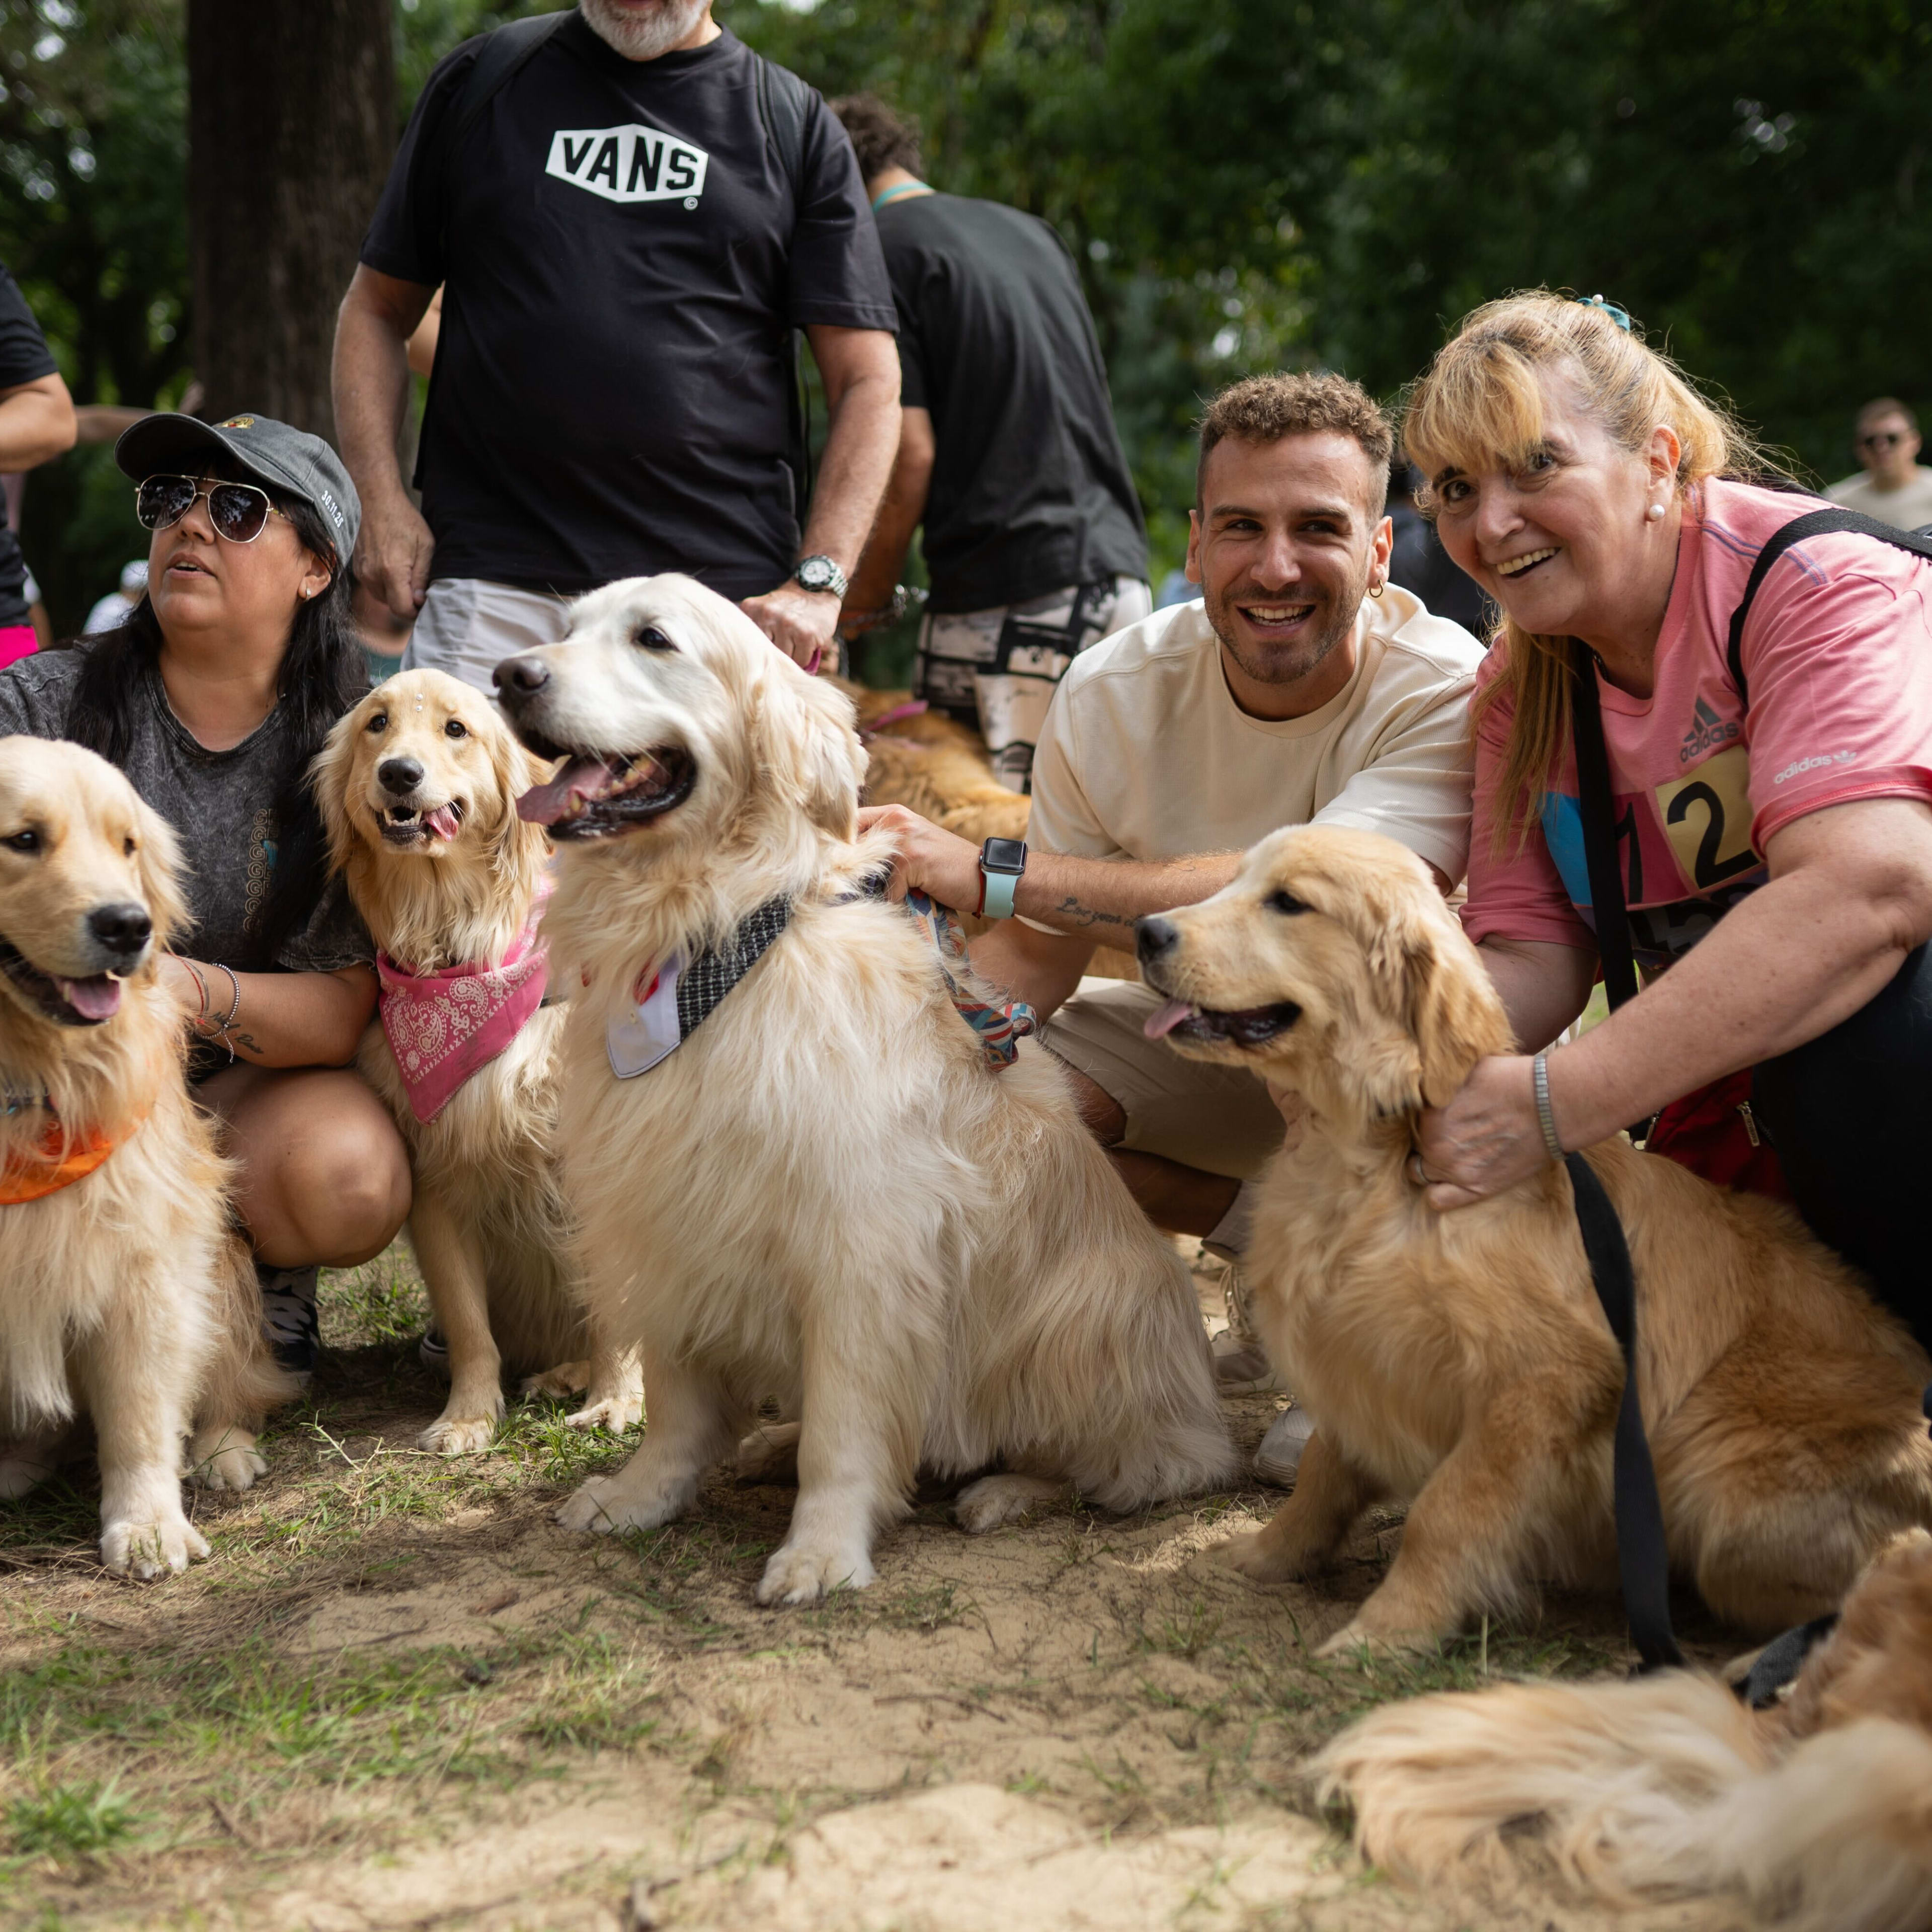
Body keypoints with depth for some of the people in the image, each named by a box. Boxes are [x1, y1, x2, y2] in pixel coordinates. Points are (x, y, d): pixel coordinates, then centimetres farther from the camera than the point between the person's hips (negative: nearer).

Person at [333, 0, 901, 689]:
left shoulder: (796, 123, 11)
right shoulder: (483, 77, 15)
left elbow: (867, 382, 6)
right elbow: (377, 307, 19)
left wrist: (817, 582, -7)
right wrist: (379, 496, 2)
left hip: (722, 597, 0)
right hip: (492, 579, 1)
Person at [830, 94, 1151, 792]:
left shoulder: (877, 250, -4)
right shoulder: (1031, 231, 20)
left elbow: (909, 454, -12)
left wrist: (865, 602, 0)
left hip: (1008, 594, -8)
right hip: (1120, 572, 8)